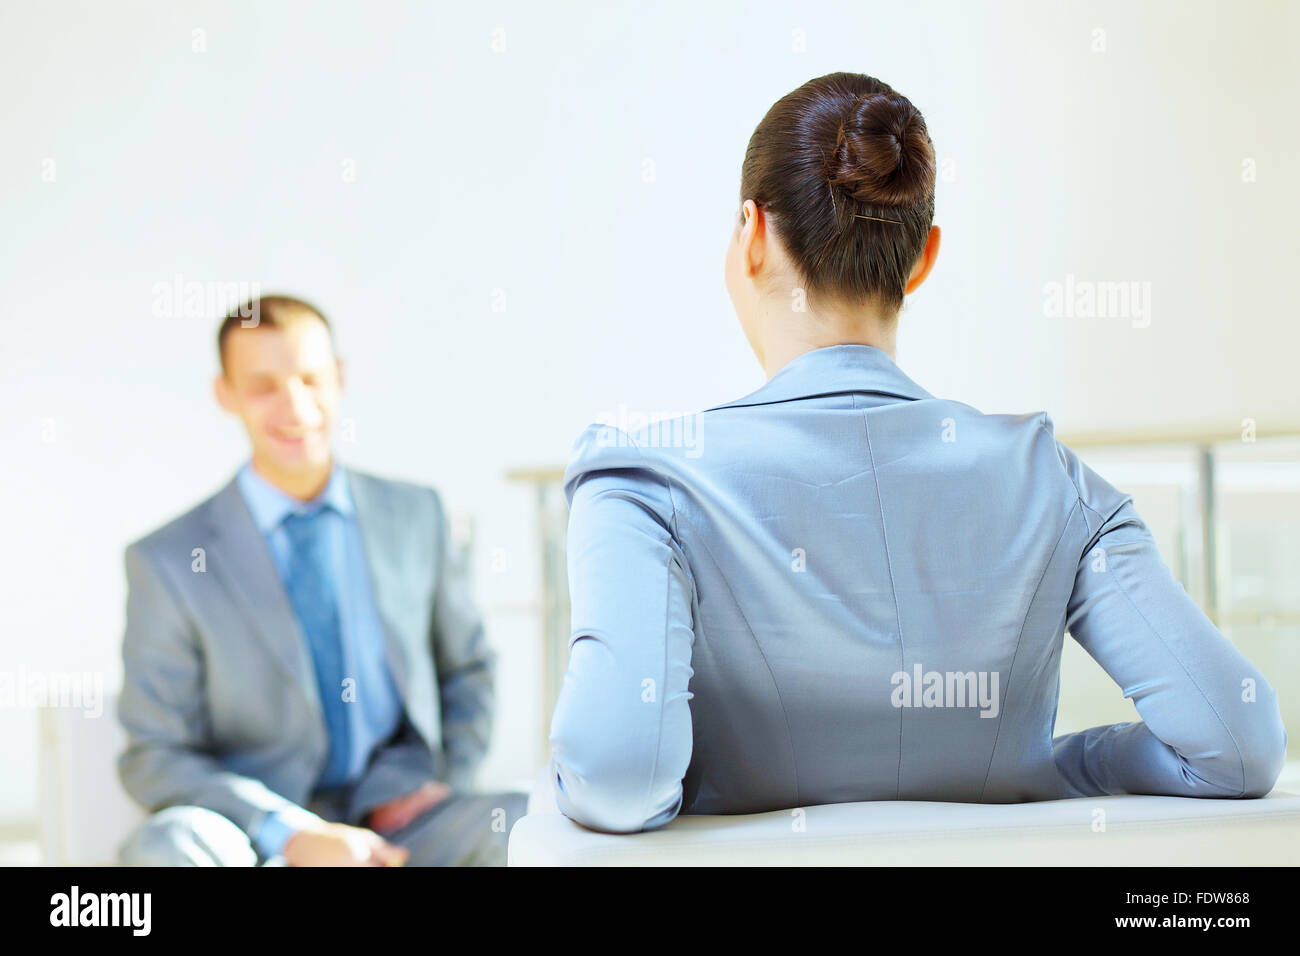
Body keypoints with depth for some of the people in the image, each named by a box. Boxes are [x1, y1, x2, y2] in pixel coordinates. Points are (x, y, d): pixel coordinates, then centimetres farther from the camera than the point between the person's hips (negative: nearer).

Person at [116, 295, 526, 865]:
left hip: (396, 823, 2)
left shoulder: (416, 515, 5)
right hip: (260, 834, -1)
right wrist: (293, 836, -17)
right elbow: (155, 758, -3)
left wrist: (443, 786, 1)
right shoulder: (170, 563, -4)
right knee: (168, 844, -35)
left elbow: (467, 670, 17)